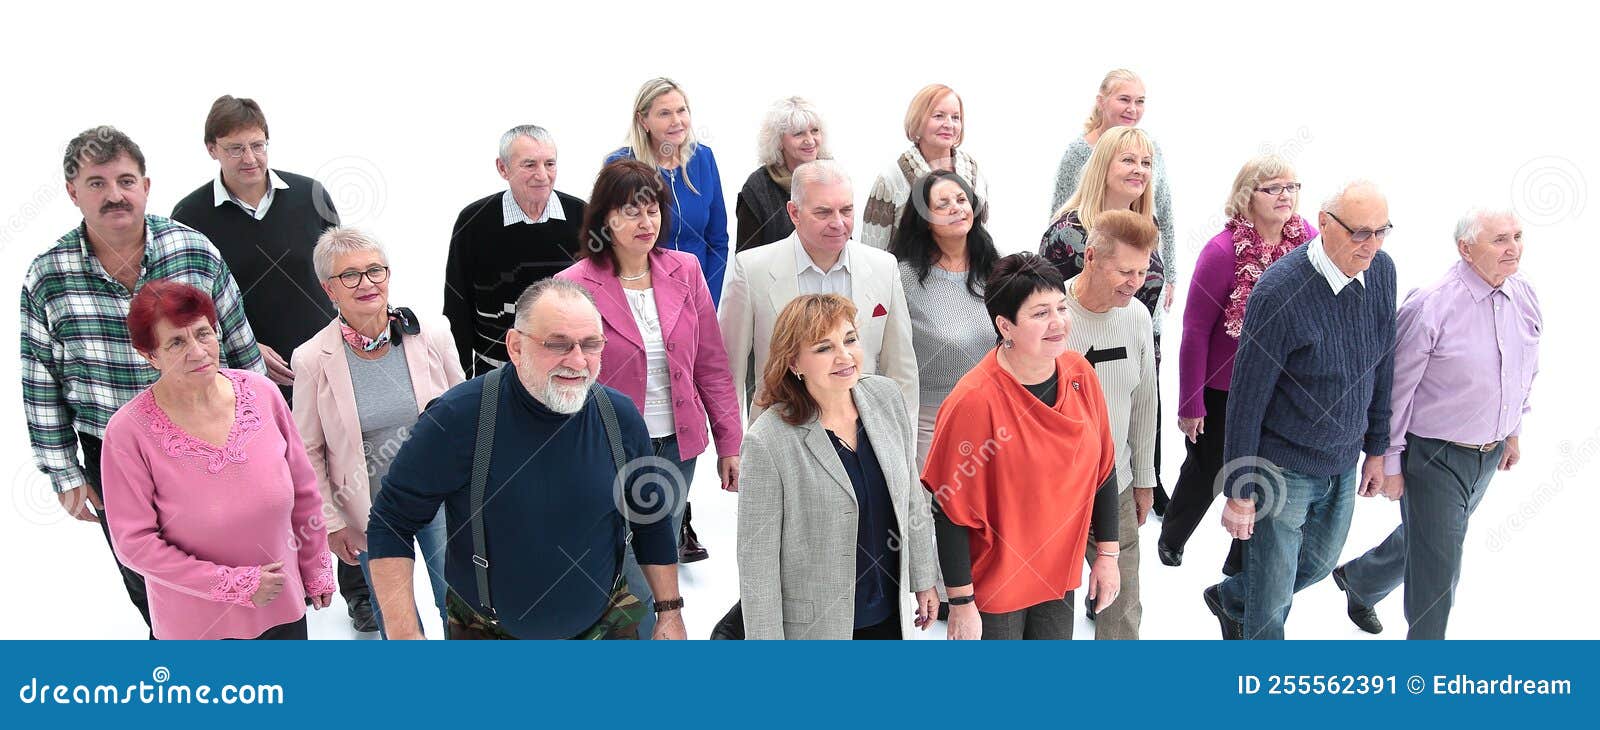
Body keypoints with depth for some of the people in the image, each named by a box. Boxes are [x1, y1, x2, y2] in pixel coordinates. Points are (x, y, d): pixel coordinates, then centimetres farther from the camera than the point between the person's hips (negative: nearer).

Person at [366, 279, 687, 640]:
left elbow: (652, 519, 2)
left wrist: (670, 613, 5)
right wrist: (404, 634, -22)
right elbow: (392, 522, -16)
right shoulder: (458, 418, -23)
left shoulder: (620, 416, -11)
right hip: (488, 635, -2)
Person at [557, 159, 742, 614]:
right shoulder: (575, 286, -10)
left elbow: (711, 363, 5)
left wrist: (729, 442, 5)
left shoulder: (685, 271, 0)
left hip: (678, 444, 4)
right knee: (635, 585, -2)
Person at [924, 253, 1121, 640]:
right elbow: (952, 513, -19)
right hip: (993, 586, -5)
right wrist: (962, 605, -15)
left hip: (1059, 574, 6)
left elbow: (1102, 468, 6)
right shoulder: (974, 401, -24)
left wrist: (1106, 553, 9)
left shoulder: (1080, 373, -6)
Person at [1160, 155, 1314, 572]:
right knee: (1206, 473, 17)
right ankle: (1171, 538, 46)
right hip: (1223, 390, -3)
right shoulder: (1223, 251, -21)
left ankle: (1243, 563, 37)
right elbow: (1195, 331, -15)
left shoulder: (1307, 238, -9)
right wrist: (1190, 404, -11)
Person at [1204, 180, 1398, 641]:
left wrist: (1377, 448, 14)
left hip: (1343, 464, 7)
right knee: (1273, 601, 6)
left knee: (1319, 564, 26)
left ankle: (1230, 599, 51)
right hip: (1284, 469, -7)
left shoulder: (1381, 271, -5)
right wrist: (1239, 492, -15)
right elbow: (1247, 399, -19)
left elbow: (1382, 366, 9)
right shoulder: (1279, 291, -25)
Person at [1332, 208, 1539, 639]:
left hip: (1488, 456, 7)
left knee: (1420, 540, 24)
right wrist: (1389, 462, -13)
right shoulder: (1430, 306, -22)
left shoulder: (1525, 297, 0)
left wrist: (1513, 433, 20)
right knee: (1437, 569, 1)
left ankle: (1358, 580, 51)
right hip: (1434, 458, -7)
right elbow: (1396, 390, -17)